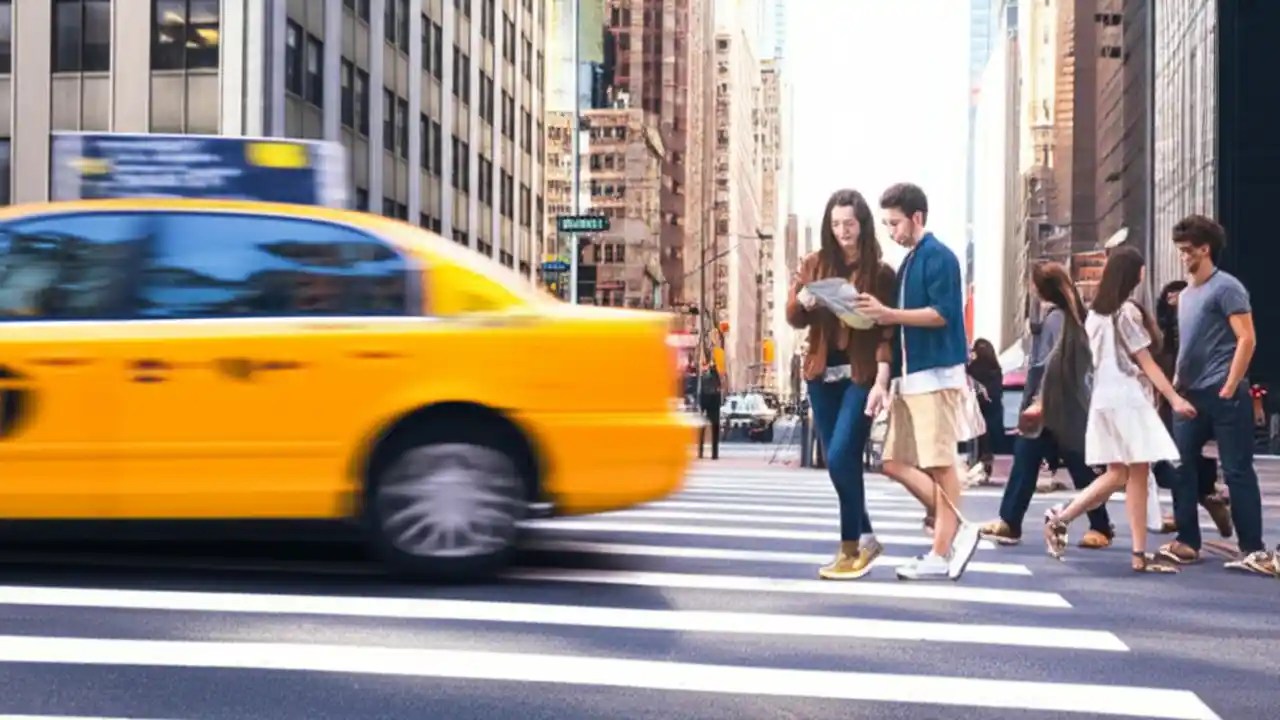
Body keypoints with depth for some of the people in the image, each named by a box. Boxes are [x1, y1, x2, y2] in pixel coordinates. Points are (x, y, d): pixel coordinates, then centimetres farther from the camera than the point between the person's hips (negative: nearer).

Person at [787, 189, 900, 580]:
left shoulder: (880, 272, -2)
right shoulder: (813, 264, 7)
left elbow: (886, 331, -6)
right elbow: (793, 319, 7)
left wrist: (881, 380, -18)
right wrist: (802, 301, -16)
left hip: (861, 376, -4)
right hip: (822, 375, 4)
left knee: (841, 458, -13)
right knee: (839, 462, 8)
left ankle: (851, 546, -1)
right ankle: (864, 537, 22)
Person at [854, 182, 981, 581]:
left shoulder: (938, 257, -7)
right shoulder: (908, 262, 19)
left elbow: (942, 313, -17)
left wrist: (888, 313, -22)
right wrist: (880, 314, 9)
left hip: (936, 375, -9)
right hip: (909, 376, 9)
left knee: (940, 465, -6)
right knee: (896, 463, 6)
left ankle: (941, 554, -2)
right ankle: (955, 529, 12)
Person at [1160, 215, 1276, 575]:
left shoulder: (1226, 287, -8)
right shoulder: (1186, 294, 16)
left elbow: (1246, 340, -14)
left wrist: (1228, 390, -18)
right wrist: (1176, 383, 13)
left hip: (1222, 394, -8)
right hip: (1191, 395, 8)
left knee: (1237, 471, -5)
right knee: (1180, 466, 5)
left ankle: (1253, 549, 0)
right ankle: (1187, 542, 14)